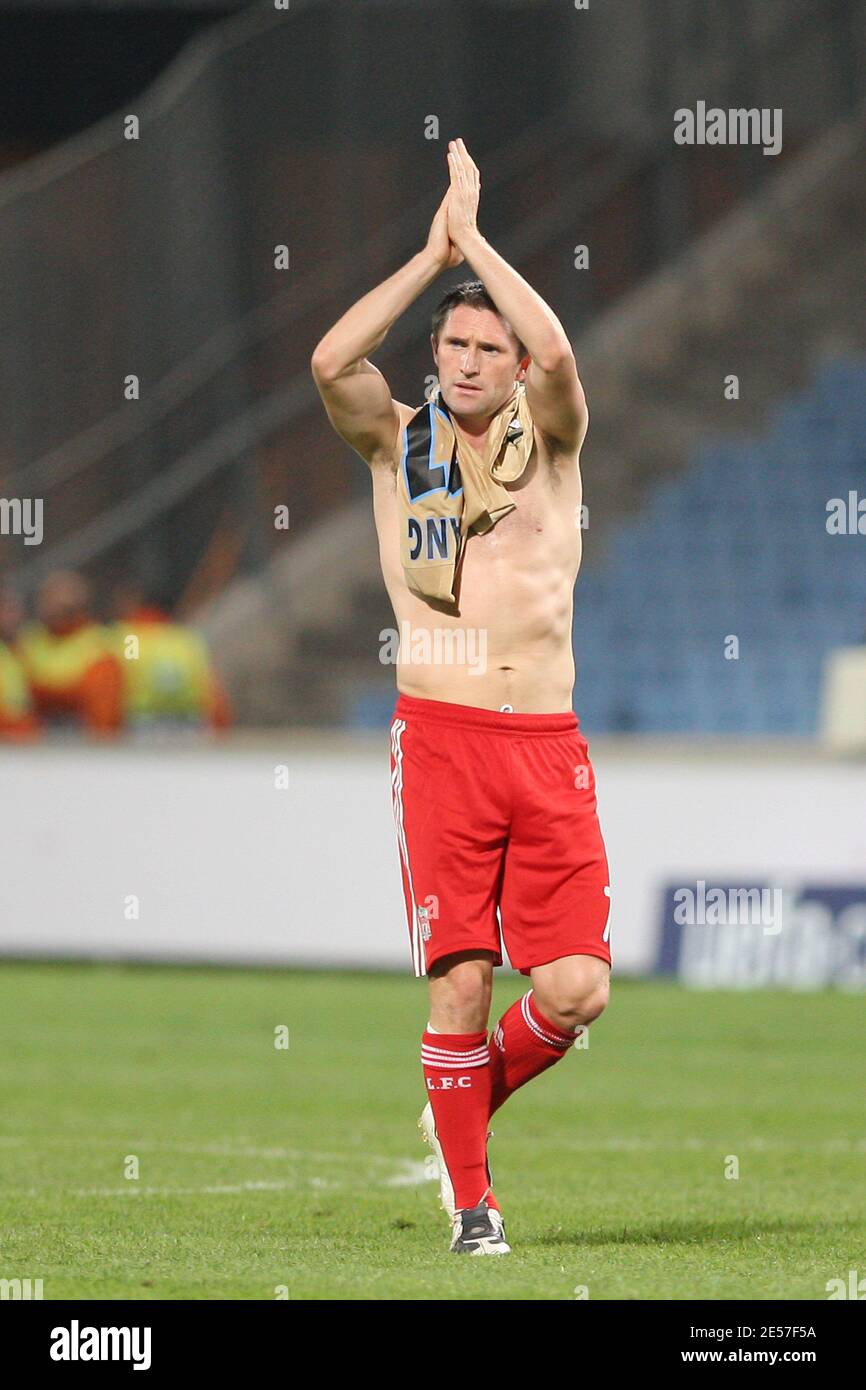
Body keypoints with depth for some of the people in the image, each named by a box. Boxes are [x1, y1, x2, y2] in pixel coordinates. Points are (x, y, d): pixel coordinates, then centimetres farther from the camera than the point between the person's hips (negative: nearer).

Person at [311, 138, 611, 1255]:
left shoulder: (549, 435, 10)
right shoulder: (397, 439, 9)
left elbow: (556, 355, -12)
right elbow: (329, 362, -11)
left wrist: (474, 237, -6)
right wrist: (431, 255, -7)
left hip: (549, 743, 1)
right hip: (442, 734, -1)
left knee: (577, 988, -7)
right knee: (461, 978, -6)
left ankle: (467, 1102, 21)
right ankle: (468, 1199, 8)